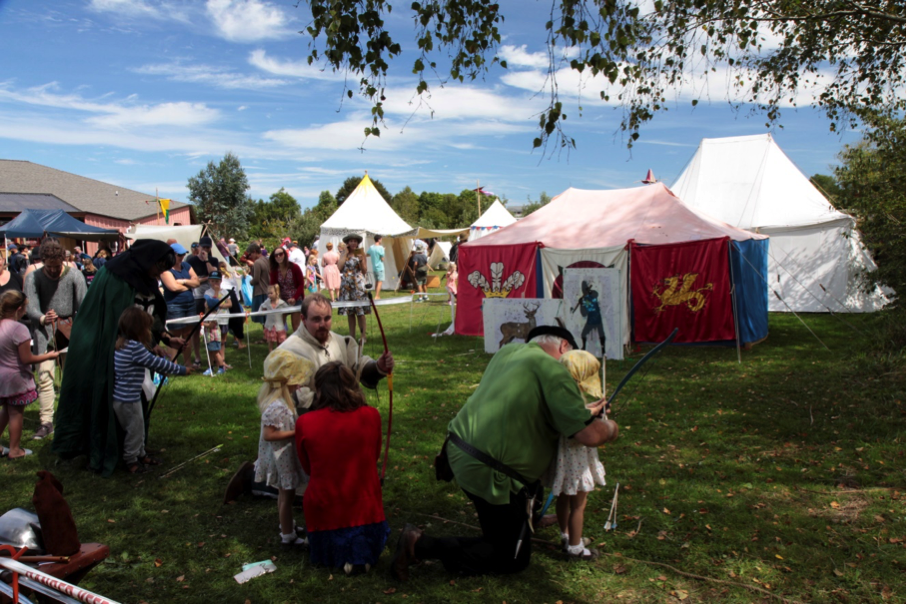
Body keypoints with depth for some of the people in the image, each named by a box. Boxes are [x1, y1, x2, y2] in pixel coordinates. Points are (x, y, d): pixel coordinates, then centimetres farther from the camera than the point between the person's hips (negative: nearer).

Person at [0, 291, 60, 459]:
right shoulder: (19, 329, -23)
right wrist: (48, 356, -8)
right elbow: (27, 359, -19)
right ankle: (15, 450, 17)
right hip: (16, 379, -7)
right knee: (15, 413, 6)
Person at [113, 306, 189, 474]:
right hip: (128, 399, -9)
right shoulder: (135, 347, -24)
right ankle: (131, 461, 20)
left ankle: (141, 455, 36)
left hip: (122, 397, 9)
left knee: (138, 428, 22)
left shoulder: (121, 344, 5)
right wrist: (181, 370, -9)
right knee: (135, 430, 6)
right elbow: (156, 363, -19)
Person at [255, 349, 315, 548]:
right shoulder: (276, 406, -31)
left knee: (286, 492, 25)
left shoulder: (283, 399, 0)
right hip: (282, 456, -9)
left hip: (286, 455, 9)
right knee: (287, 495, 7)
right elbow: (268, 434, -30)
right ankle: (288, 537, 22)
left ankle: (287, 525, 44)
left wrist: (299, 427, 3)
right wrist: (296, 432, -28)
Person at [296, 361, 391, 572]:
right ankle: (361, 554, 3)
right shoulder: (371, 416, -13)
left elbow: (308, 468, 2)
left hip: (324, 511, 0)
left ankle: (342, 556, 4)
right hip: (365, 508, 1)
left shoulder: (304, 423, -16)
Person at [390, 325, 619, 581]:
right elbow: (589, 435, -16)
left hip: (457, 451, 9)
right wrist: (609, 428, 7)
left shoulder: (510, 350, 11)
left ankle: (528, 515, 46)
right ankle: (421, 546, 0)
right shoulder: (552, 370, -13)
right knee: (514, 559, 9)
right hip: (486, 472, -9)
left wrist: (585, 410, 28)